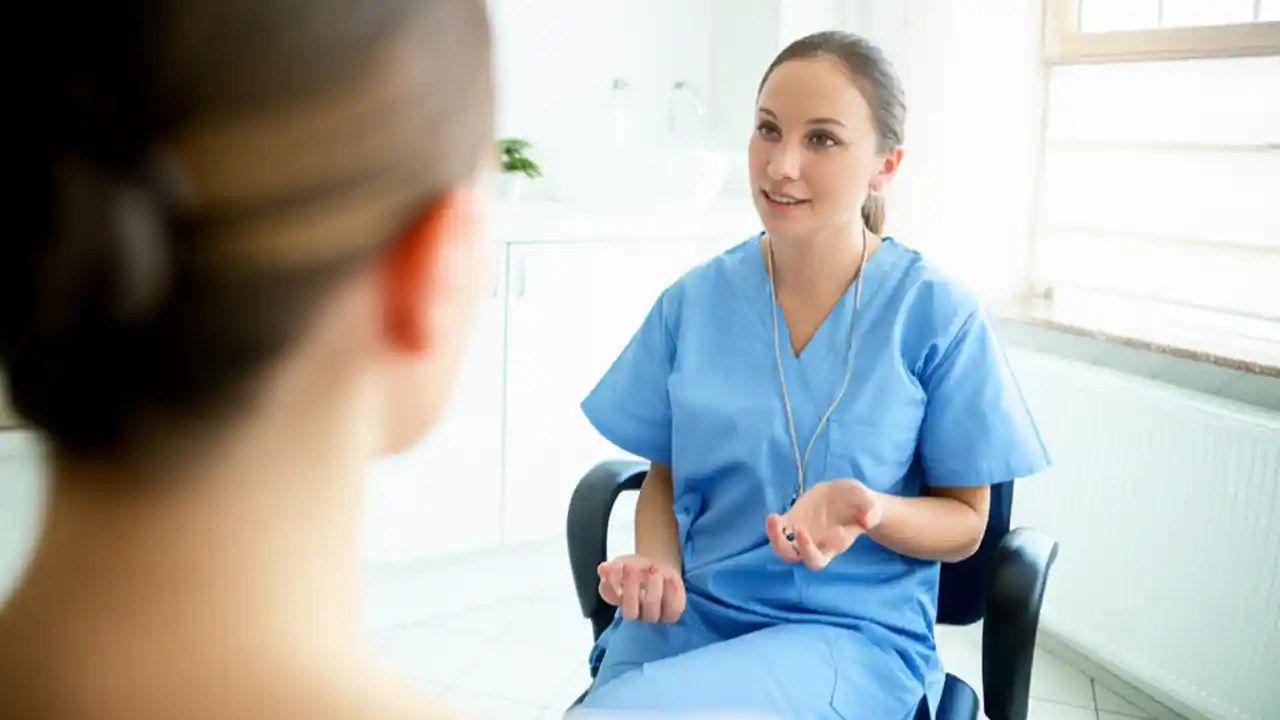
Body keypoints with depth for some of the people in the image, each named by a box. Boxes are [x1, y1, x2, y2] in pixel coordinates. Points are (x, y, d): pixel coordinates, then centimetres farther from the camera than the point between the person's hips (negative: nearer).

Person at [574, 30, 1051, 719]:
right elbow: (663, 477, 9)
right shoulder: (694, 301, 1)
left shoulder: (938, 314, -7)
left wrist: (867, 508, -22)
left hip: (853, 631, -3)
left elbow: (965, 523, 0)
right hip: (687, 613, 4)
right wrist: (657, 568, -12)